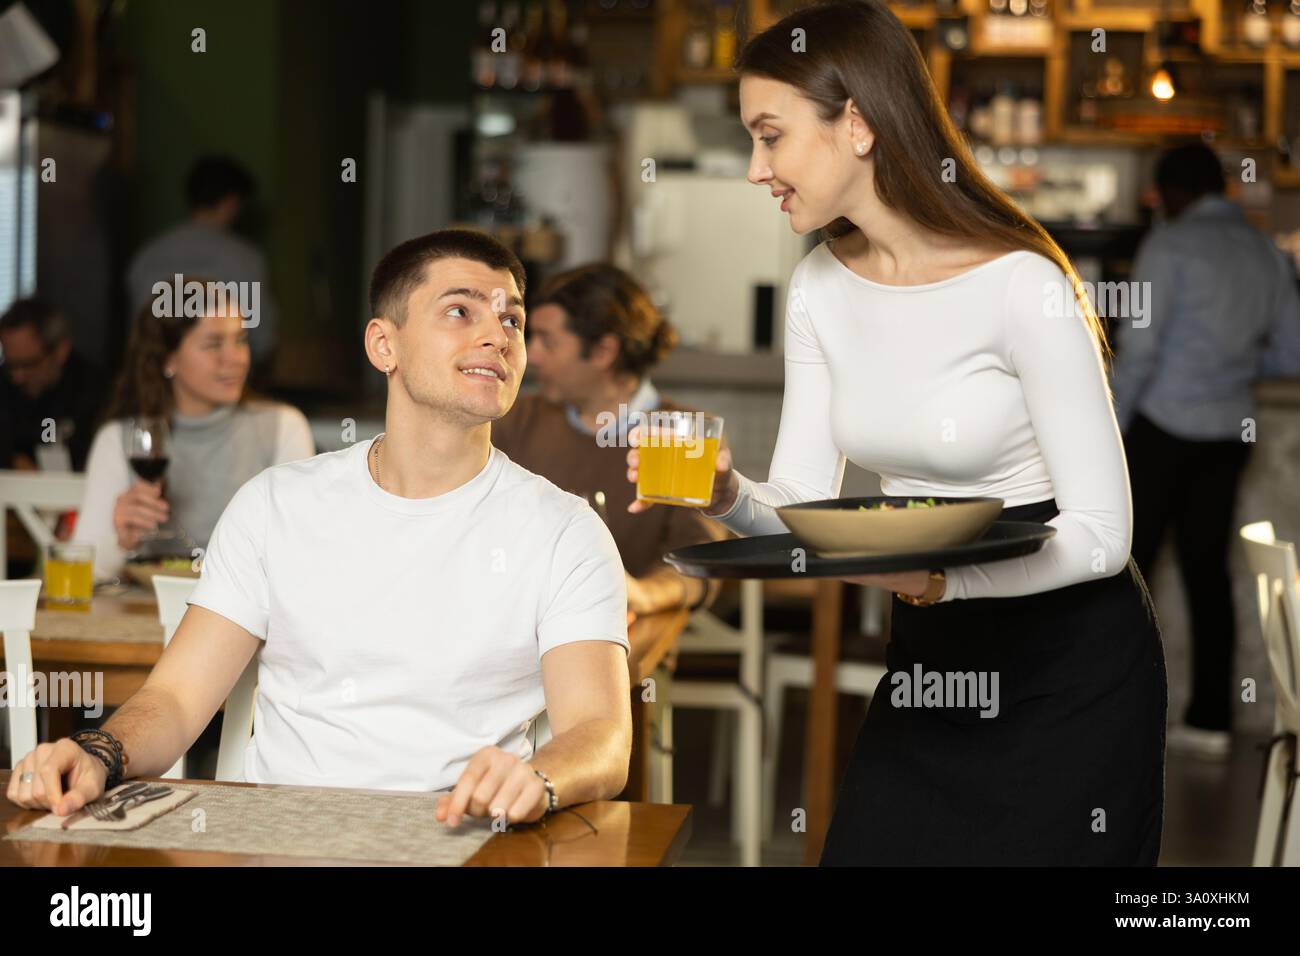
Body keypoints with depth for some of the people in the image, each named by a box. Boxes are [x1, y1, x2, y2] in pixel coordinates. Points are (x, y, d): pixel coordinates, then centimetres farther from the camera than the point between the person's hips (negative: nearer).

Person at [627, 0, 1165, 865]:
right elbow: (804, 507, 2)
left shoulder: (1022, 288, -21)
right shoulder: (821, 285, 1)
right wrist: (729, 494, -20)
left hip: (1068, 668, -6)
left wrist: (945, 578, -34)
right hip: (930, 661, 6)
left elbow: (1102, 532, -20)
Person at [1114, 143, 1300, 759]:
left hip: (1164, 427, -6)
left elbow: (1139, 348, -15)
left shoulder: (1170, 245, -10)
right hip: (1230, 431, 6)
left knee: (1129, 565, 2)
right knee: (1208, 569, 10)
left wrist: (1112, 426, -7)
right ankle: (1210, 720, 12)